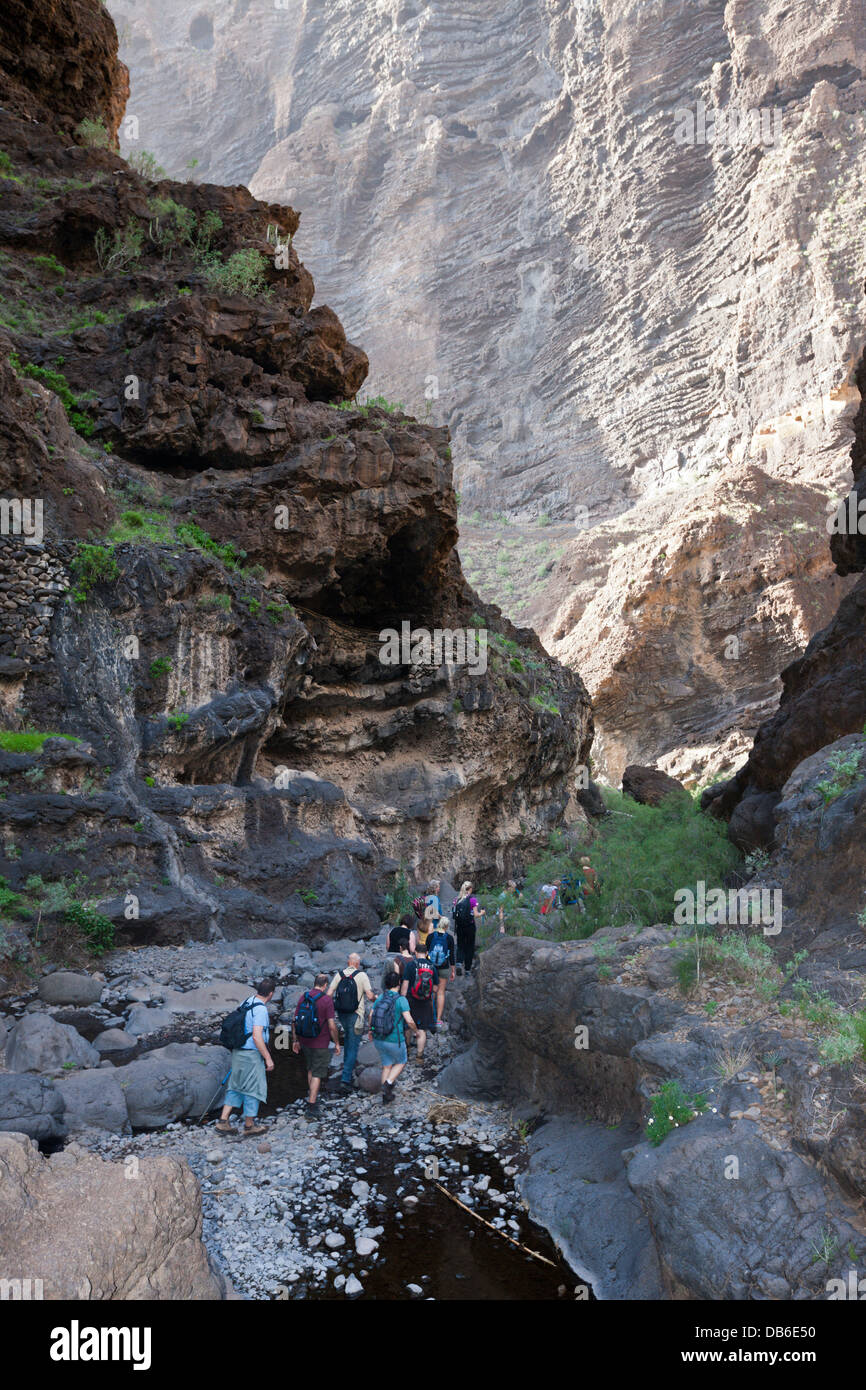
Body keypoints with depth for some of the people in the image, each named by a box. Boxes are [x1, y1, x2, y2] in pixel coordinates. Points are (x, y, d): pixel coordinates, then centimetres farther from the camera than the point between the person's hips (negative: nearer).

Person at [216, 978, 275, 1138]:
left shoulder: (246, 1002, 6)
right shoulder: (260, 1009, -20)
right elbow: (257, 1036, -26)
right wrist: (268, 1058, -19)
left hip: (238, 1051, 8)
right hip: (252, 1054, -8)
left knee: (236, 1086, 17)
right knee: (253, 1089, 5)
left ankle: (223, 1120, 15)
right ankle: (249, 1126, 15)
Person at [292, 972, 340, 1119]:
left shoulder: (303, 997, -1)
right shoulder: (327, 1000, -15)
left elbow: (294, 1020, 3)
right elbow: (332, 1025, -16)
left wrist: (295, 1040, 13)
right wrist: (337, 1043, -3)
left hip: (304, 1041, 5)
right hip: (320, 1044, -5)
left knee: (311, 1068, 25)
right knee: (317, 1074, 3)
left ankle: (312, 1096, 36)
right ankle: (311, 1108, 0)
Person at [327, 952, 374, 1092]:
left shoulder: (339, 974, 1)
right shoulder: (361, 975, -10)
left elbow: (329, 994, -2)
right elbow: (370, 996, -13)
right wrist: (376, 998, 8)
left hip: (340, 1014, 5)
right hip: (355, 1015, -5)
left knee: (348, 1036, 32)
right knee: (353, 1047, 0)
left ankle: (347, 1064, 40)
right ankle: (345, 1079, -6)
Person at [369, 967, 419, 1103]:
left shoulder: (380, 998, -2)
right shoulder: (401, 1000, -18)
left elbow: (371, 1015, 5)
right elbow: (409, 1021, -22)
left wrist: (370, 1030, 23)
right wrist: (416, 1030, -1)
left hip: (378, 1040, 5)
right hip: (395, 1041, -5)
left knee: (387, 1065, 21)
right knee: (401, 1062, 21)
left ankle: (386, 1097, 25)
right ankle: (388, 1084, 2)